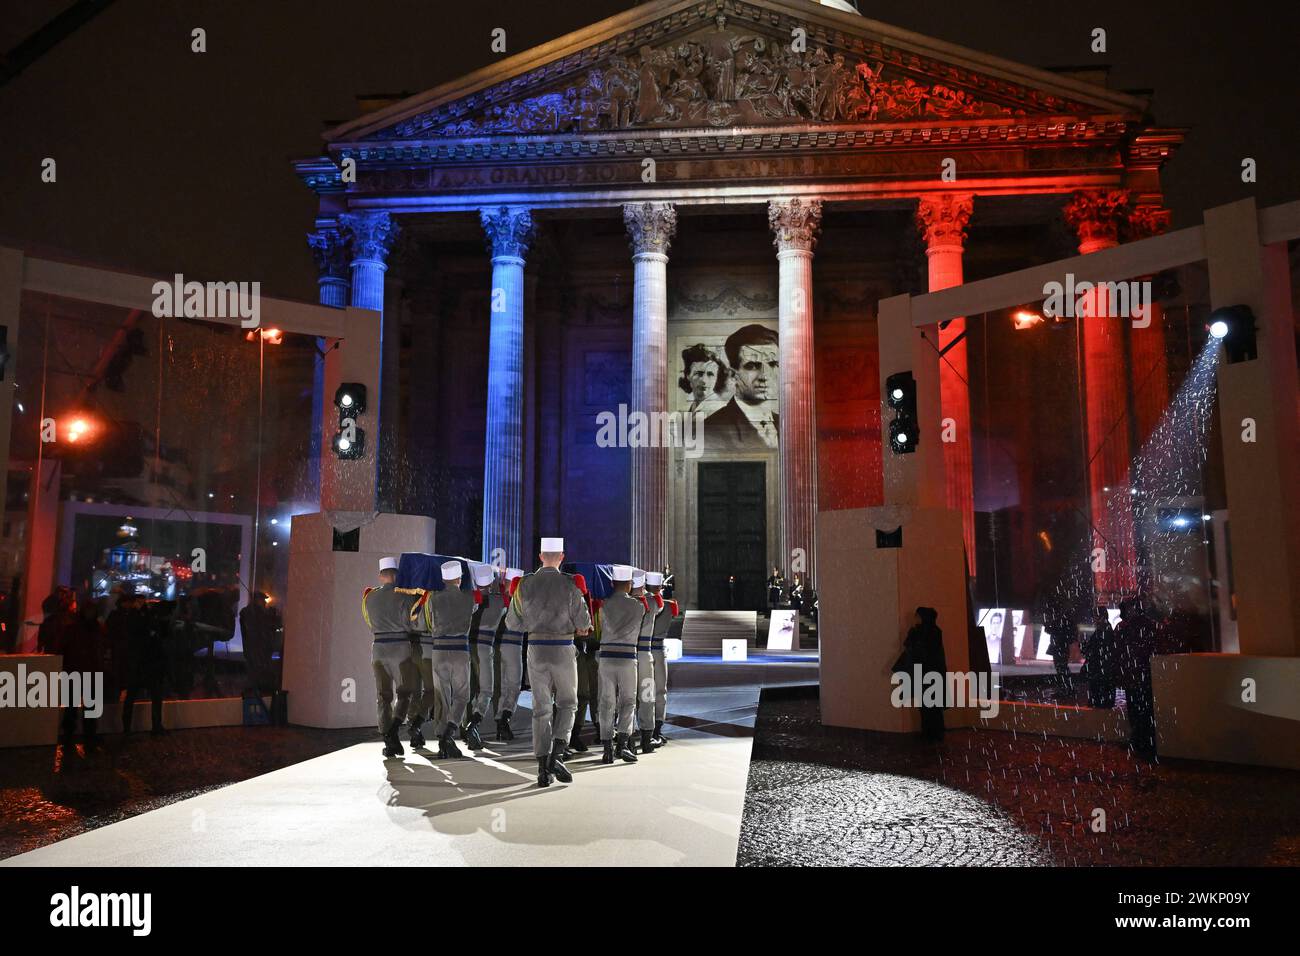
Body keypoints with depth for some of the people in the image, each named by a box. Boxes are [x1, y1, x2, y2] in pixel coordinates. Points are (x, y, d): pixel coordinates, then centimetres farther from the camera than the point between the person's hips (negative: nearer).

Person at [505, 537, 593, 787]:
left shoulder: (525, 584, 1)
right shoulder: (569, 584, -7)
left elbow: (512, 622, 8)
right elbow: (584, 623, -6)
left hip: (536, 649, 2)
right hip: (563, 649, -2)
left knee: (541, 708, 9)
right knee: (567, 704, 14)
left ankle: (543, 769, 7)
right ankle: (557, 755, -5)